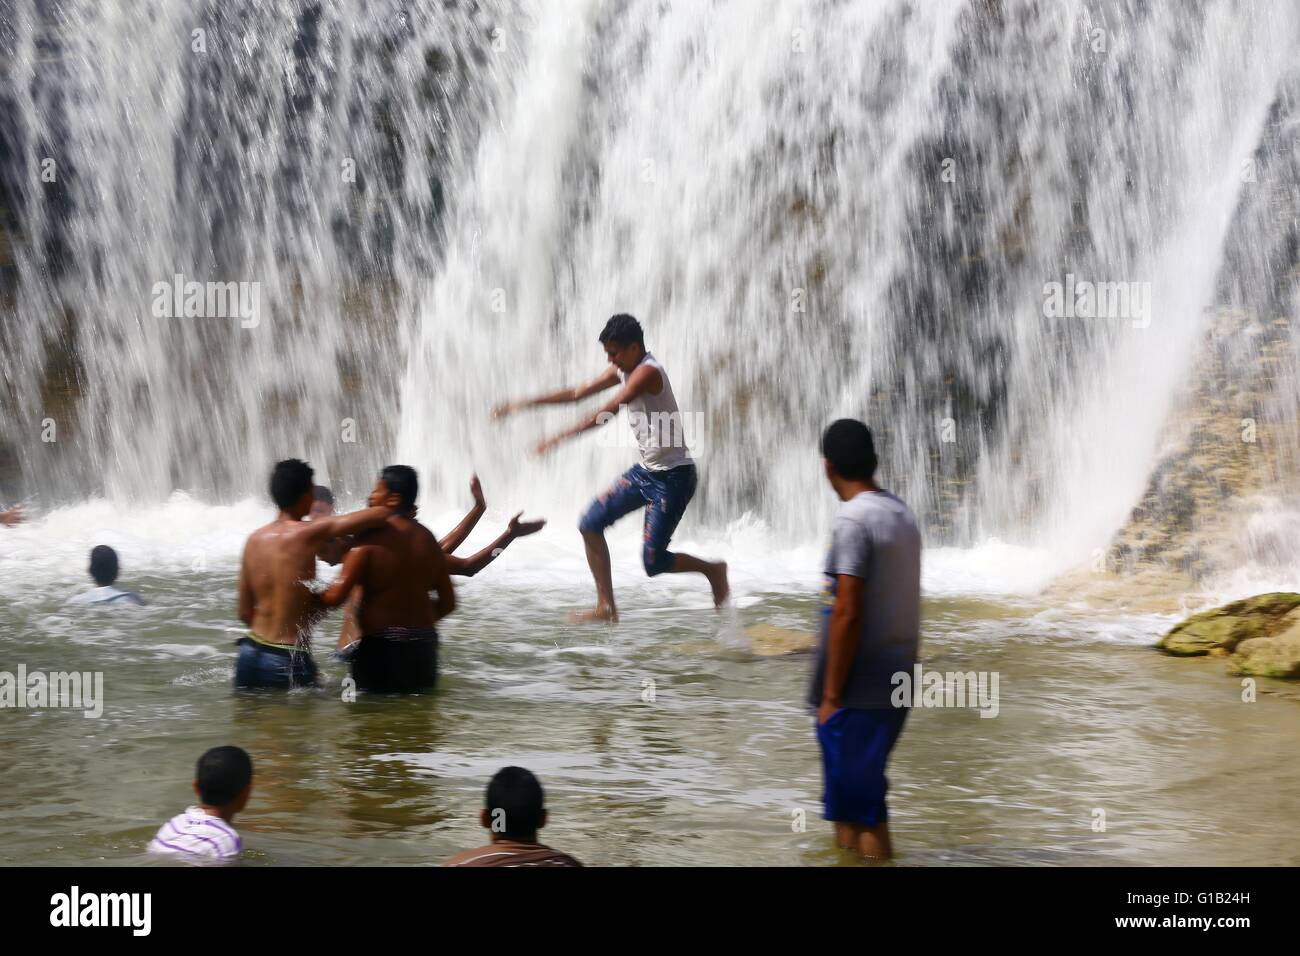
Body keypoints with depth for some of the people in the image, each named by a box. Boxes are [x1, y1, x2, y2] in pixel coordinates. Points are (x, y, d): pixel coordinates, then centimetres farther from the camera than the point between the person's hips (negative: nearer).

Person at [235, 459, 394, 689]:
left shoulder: (255, 539, 4)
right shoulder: (309, 533, -13)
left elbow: (244, 611, 9)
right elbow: (378, 516, -17)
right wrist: (396, 510, 6)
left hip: (250, 651, 6)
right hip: (289, 659, -6)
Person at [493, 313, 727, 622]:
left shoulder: (648, 372, -20)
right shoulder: (623, 370, 9)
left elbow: (608, 411, -30)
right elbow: (578, 393, 15)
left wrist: (560, 437, -34)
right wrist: (525, 404, 13)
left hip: (673, 476, -10)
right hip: (646, 470, 10)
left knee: (654, 562, -9)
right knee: (590, 525, 4)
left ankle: (713, 569, 18)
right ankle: (606, 607, 9)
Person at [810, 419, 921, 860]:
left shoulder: (853, 519, -15)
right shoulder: (902, 515, 11)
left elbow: (847, 613, -19)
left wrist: (831, 695, -14)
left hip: (858, 692, -8)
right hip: (896, 685, 8)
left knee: (860, 807, -2)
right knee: (854, 795, 17)